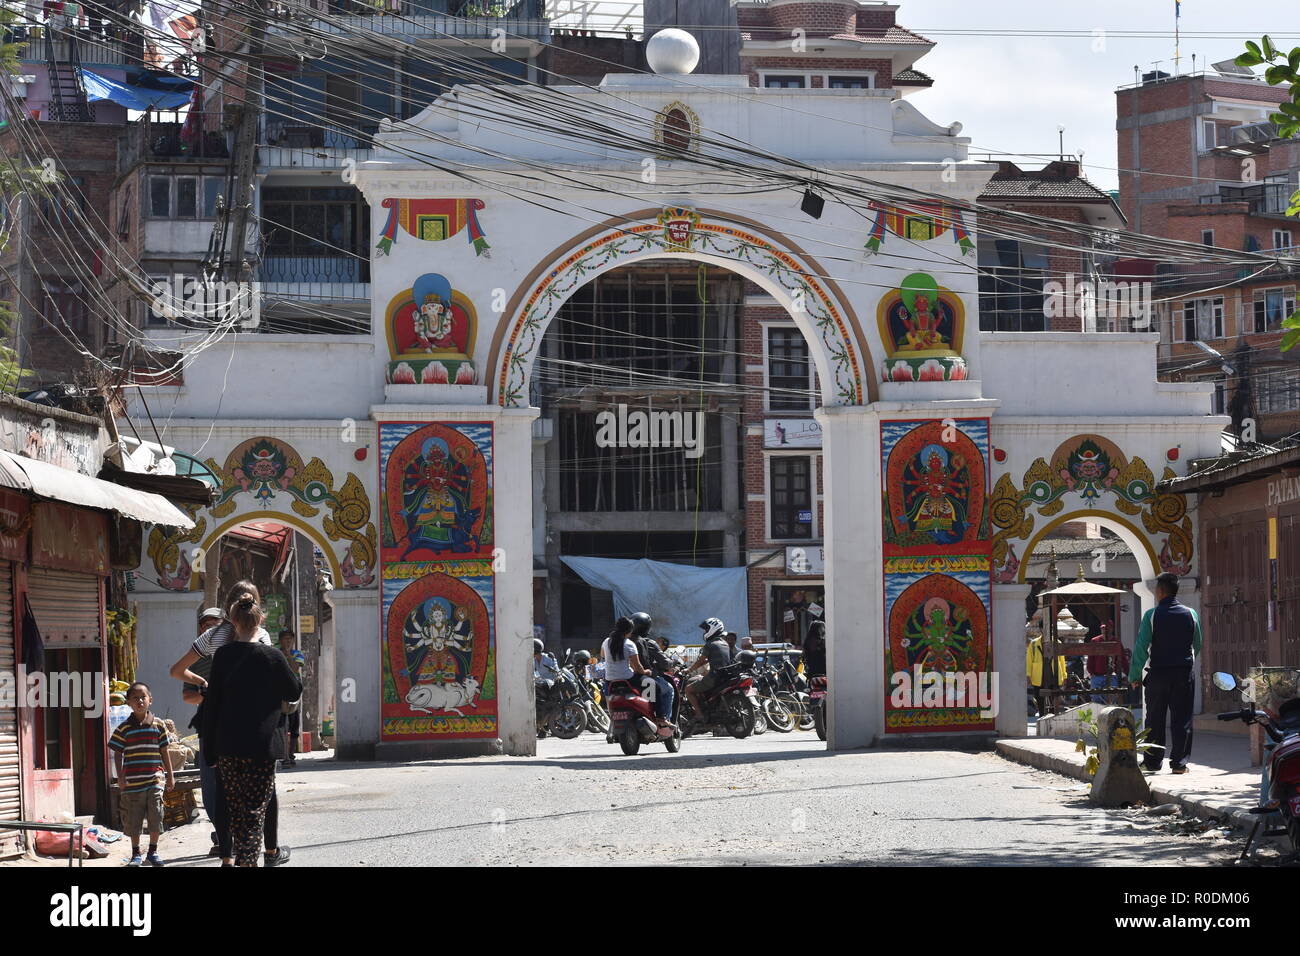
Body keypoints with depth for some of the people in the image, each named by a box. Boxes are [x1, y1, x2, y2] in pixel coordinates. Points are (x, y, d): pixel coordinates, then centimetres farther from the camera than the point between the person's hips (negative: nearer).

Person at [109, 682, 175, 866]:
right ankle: (136, 854, 16)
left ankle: (153, 851, 16)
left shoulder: (158, 725, 4)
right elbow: (117, 754, 4)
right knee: (133, 821, 3)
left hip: (154, 780, 1)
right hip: (132, 782, -1)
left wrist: (170, 775, 10)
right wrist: (120, 777, -3)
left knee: (156, 817, 0)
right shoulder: (124, 728, 1)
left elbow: (164, 752, 10)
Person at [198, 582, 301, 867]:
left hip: (227, 747, 4)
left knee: (236, 809, 14)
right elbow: (294, 692, 3)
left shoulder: (222, 655, 0)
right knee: (255, 809, -1)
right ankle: (246, 860, -11)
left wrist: (210, 748, 12)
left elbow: (212, 703, 5)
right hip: (259, 745, -4)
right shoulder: (270, 656, -10)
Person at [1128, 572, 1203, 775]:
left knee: (1155, 718, 8)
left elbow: (1141, 647, -9)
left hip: (1159, 673, -1)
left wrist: (1135, 675, -2)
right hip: (1185, 673, 2)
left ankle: (1153, 761, 12)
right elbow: (1197, 645, 13)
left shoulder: (1152, 615, -7)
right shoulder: (1190, 614, 2)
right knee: (1182, 718, 4)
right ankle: (1179, 762, 0)